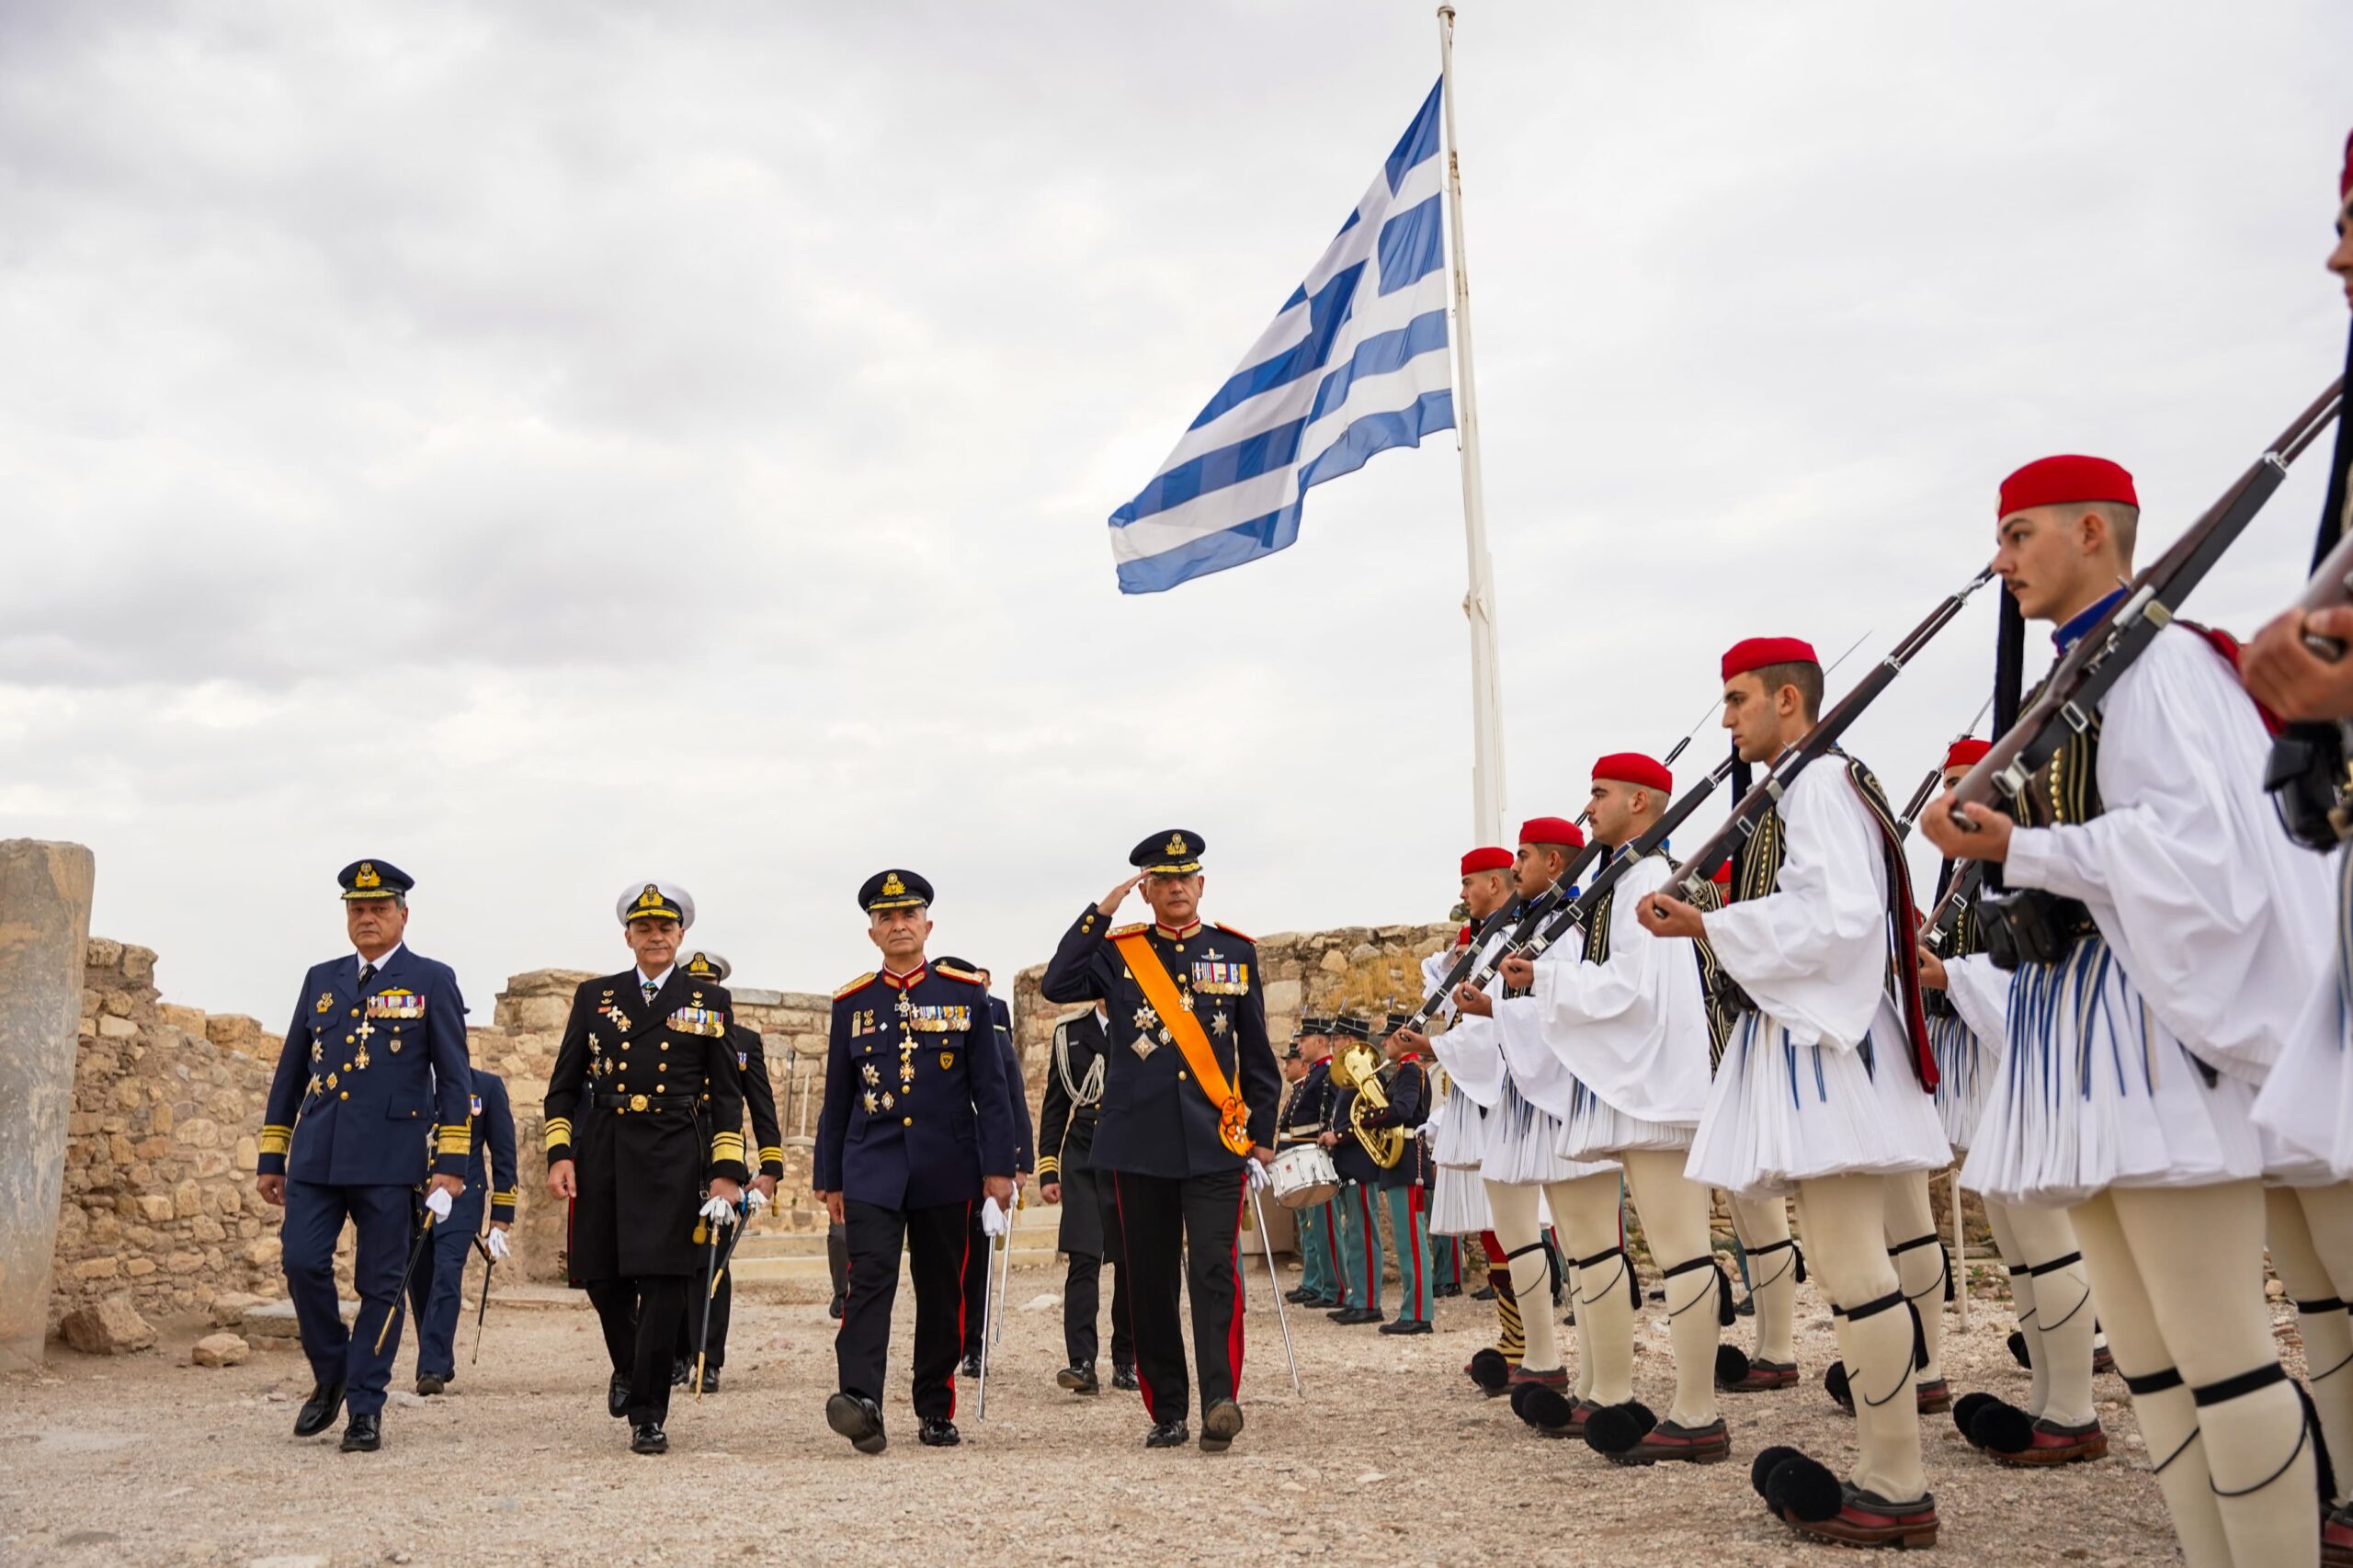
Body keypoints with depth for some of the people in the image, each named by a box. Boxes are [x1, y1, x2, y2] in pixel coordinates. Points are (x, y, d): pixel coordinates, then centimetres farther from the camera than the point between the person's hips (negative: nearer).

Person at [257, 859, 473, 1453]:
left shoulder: (432, 981, 2)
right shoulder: (321, 980, 14)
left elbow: (454, 1077, -1)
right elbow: (290, 1072, 17)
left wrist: (451, 1162, -7)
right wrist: (272, 1157, 14)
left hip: (389, 1159, -3)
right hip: (316, 1156, 3)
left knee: (379, 1285, 1)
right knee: (301, 1262, -6)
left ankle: (365, 1407, 11)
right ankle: (329, 1375, 18)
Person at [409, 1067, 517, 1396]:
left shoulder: (487, 1085, 2)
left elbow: (504, 1156, 3)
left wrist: (500, 1222, -1)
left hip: (460, 1199, -3)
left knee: (447, 1274, -17)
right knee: (420, 1282, 7)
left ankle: (432, 1369, -17)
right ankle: (441, 1363, 23)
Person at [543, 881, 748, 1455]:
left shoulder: (709, 1001, 8)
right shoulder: (595, 996, 11)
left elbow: (727, 1095, 7)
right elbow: (564, 1085, 12)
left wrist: (727, 1171, -2)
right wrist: (559, 1153, 0)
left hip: (674, 1159, -2)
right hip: (602, 1157, 2)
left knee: (664, 1286, -7)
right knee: (604, 1280, 8)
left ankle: (648, 1414, 3)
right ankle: (628, 1370, 37)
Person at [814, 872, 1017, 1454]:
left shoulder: (966, 993, 3)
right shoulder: (851, 1003, 7)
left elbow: (991, 1089, 2)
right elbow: (837, 1098, 11)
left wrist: (998, 1168, -4)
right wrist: (830, 1179, 10)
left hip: (946, 1170, 0)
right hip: (873, 1169, 0)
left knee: (942, 1292, 7)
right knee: (870, 1279, -16)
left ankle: (936, 1410, 19)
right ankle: (862, 1402, -25)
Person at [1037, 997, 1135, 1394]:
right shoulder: (1069, 1033, 10)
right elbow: (1054, 1107, 12)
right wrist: (1047, 1171, 5)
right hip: (1083, 1157, 1)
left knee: (1131, 1263, 5)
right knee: (1083, 1259, -10)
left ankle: (1125, 1362, 17)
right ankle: (1082, 1363, -14)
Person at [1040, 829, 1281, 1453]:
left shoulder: (1235, 952, 8)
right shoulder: (1117, 952, 7)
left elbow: (1257, 1053, 12)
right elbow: (1056, 985, -11)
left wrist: (1262, 1135, 10)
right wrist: (1100, 910, -10)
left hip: (1216, 1143, -1)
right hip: (1139, 1144, 1)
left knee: (1214, 1271, -13)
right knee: (1150, 1283, 6)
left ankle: (1221, 1402, -18)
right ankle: (1167, 1413, 15)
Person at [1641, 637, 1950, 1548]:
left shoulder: (1820, 784, -10)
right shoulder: (1793, 791, 19)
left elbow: (1836, 917, -21)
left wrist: (1706, 927, -20)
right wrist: (1707, 924, 14)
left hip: (1827, 1043, -11)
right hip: (1805, 1038, 11)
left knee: (1851, 1269, -8)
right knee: (1846, 1267, 12)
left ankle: (1898, 1492, -1)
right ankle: (1880, 1474, 18)